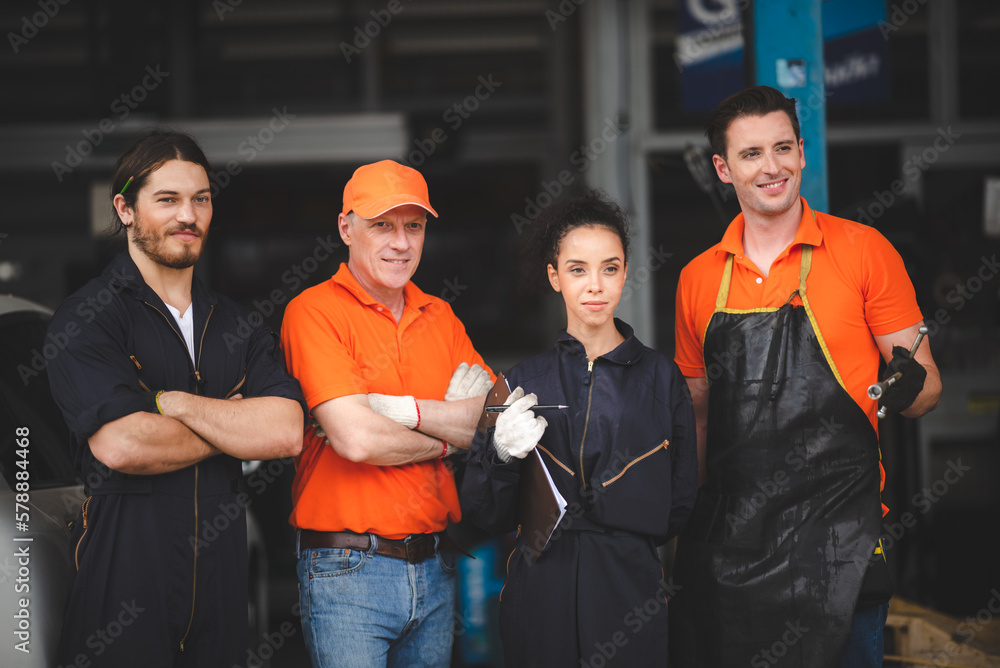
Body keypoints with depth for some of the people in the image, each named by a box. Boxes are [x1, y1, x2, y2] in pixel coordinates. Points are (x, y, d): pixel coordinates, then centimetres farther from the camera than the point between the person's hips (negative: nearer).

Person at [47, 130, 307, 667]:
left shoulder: (237, 325, 11)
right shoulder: (86, 319, -5)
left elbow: (286, 432, -4)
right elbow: (118, 446, -20)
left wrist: (174, 402, -13)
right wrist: (236, 427, -5)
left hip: (221, 575, 5)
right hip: (123, 576, -5)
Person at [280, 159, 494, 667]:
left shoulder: (440, 316, 11)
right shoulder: (315, 311, -8)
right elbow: (356, 439, -19)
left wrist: (405, 410, -14)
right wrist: (445, 438, -3)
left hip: (435, 565, 6)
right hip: (347, 570, -6)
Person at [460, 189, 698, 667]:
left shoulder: (661, 378, 3)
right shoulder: (525, 381, 3)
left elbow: (679, 503, 10)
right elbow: (484, 515, 2)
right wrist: (501, 454, -15)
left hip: (630, 594, 0)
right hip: (541, 595, 0)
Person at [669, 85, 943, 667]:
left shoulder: (863, 250, -2)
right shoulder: (699, 279, 9)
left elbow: (927, 387, 1)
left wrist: (909, 386, -20)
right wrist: (683, 518, 12)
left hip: (836, 532, -3)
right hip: (726, 542, 4)